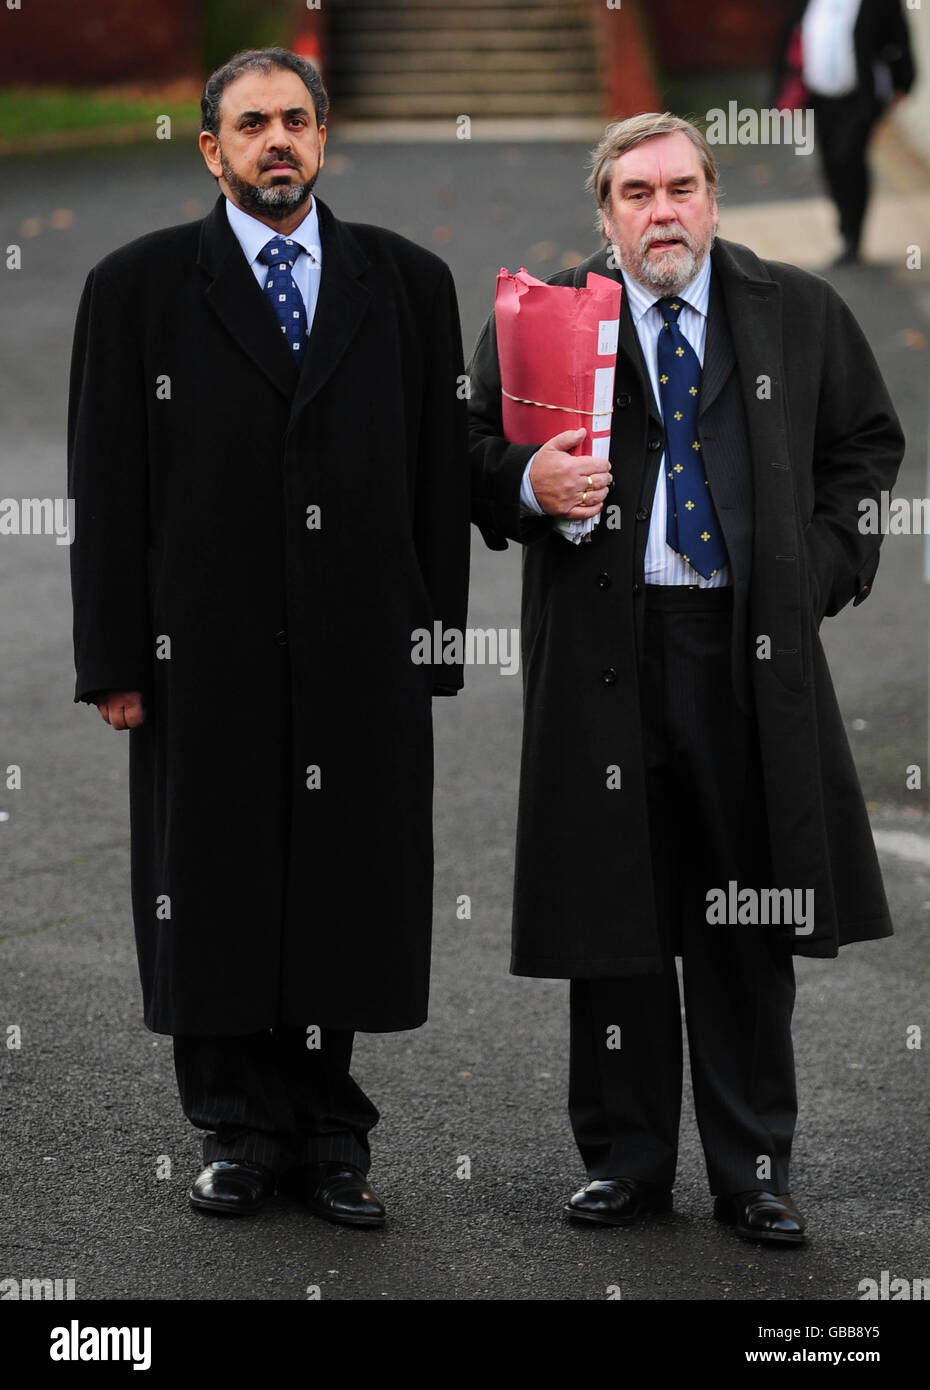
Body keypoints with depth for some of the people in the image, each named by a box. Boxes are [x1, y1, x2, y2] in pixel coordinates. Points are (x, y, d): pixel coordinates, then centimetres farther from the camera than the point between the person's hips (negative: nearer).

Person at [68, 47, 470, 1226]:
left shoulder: (407, 283, 8)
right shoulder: (139, 287, 3)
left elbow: (441, 477, 7)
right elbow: (107, 487, 0)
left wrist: (438, 640, 1)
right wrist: (114, 660, -5)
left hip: (360, 654, 1)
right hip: (203, 655, -1)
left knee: (346, 893, 5)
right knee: (212, 895, 5)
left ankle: (326, 1130, 16)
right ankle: (239, 1131, 17)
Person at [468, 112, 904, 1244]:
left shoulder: (799, 314, 9)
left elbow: (868, 445, 16)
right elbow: (469, 457, 7)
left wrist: (820, 568, 3)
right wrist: (527, 482, -15)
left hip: (753, 646, 1)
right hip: (603, 650, -1)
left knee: (749, 924, 4)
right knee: (612, 914, 4)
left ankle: (753, 1173, 13)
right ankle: (626, 1161, 16)